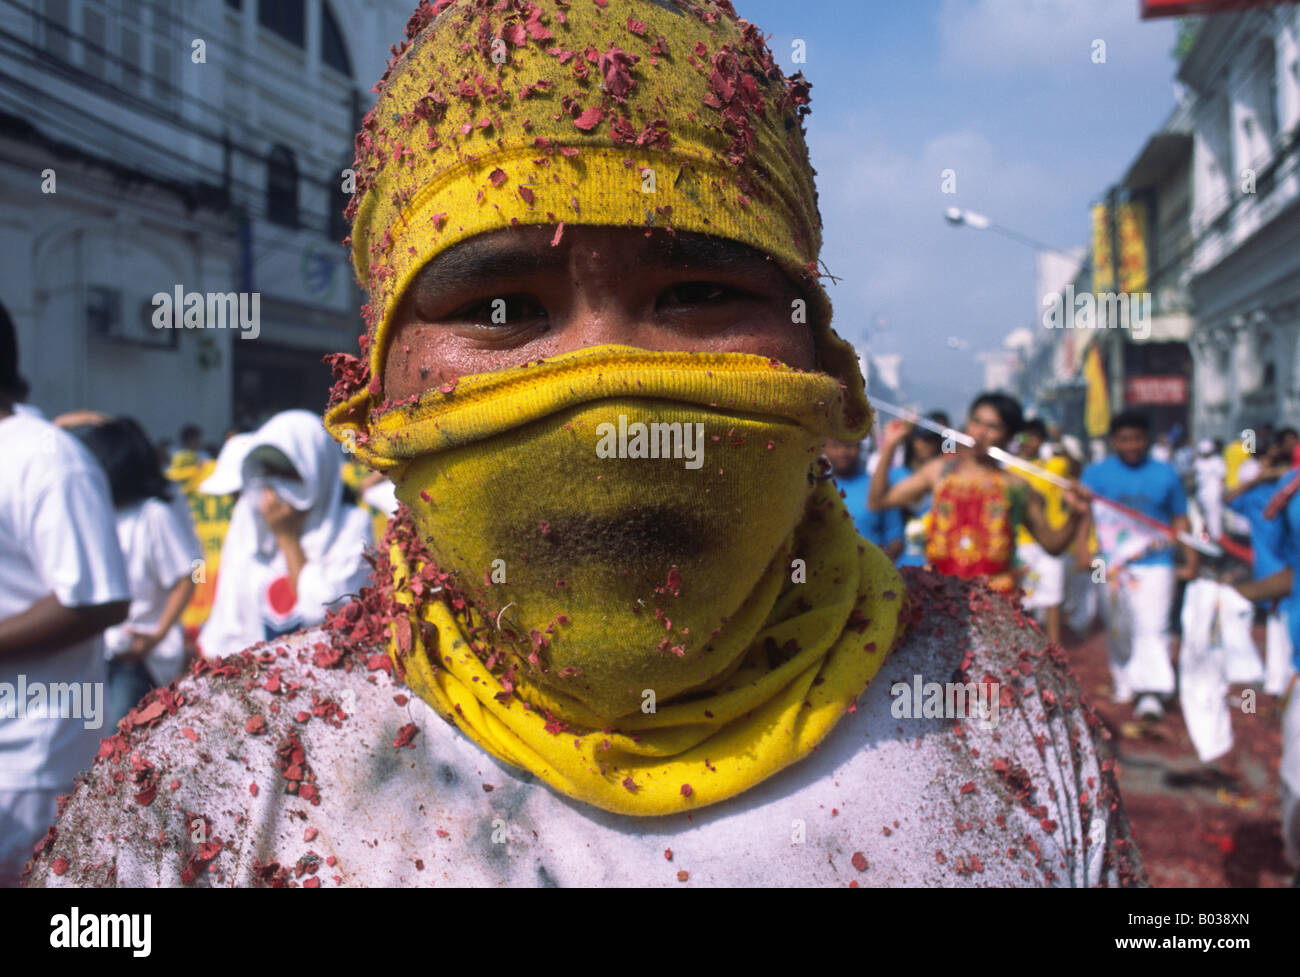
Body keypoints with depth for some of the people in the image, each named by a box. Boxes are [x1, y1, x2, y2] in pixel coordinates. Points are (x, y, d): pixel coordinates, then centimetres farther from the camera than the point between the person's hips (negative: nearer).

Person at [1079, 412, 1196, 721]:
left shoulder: (1165, 475, 8)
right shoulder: (1096, 473, 5)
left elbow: (1180, 520, 15)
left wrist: (1191, 560, 9)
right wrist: (1083, 550, -16)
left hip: (1155, 565, -1)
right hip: (1112, 566, 1)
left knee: (1152, 628, -13)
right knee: (1118, 630, 10)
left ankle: (1152, 693, -16)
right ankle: (1124, 683, 25)